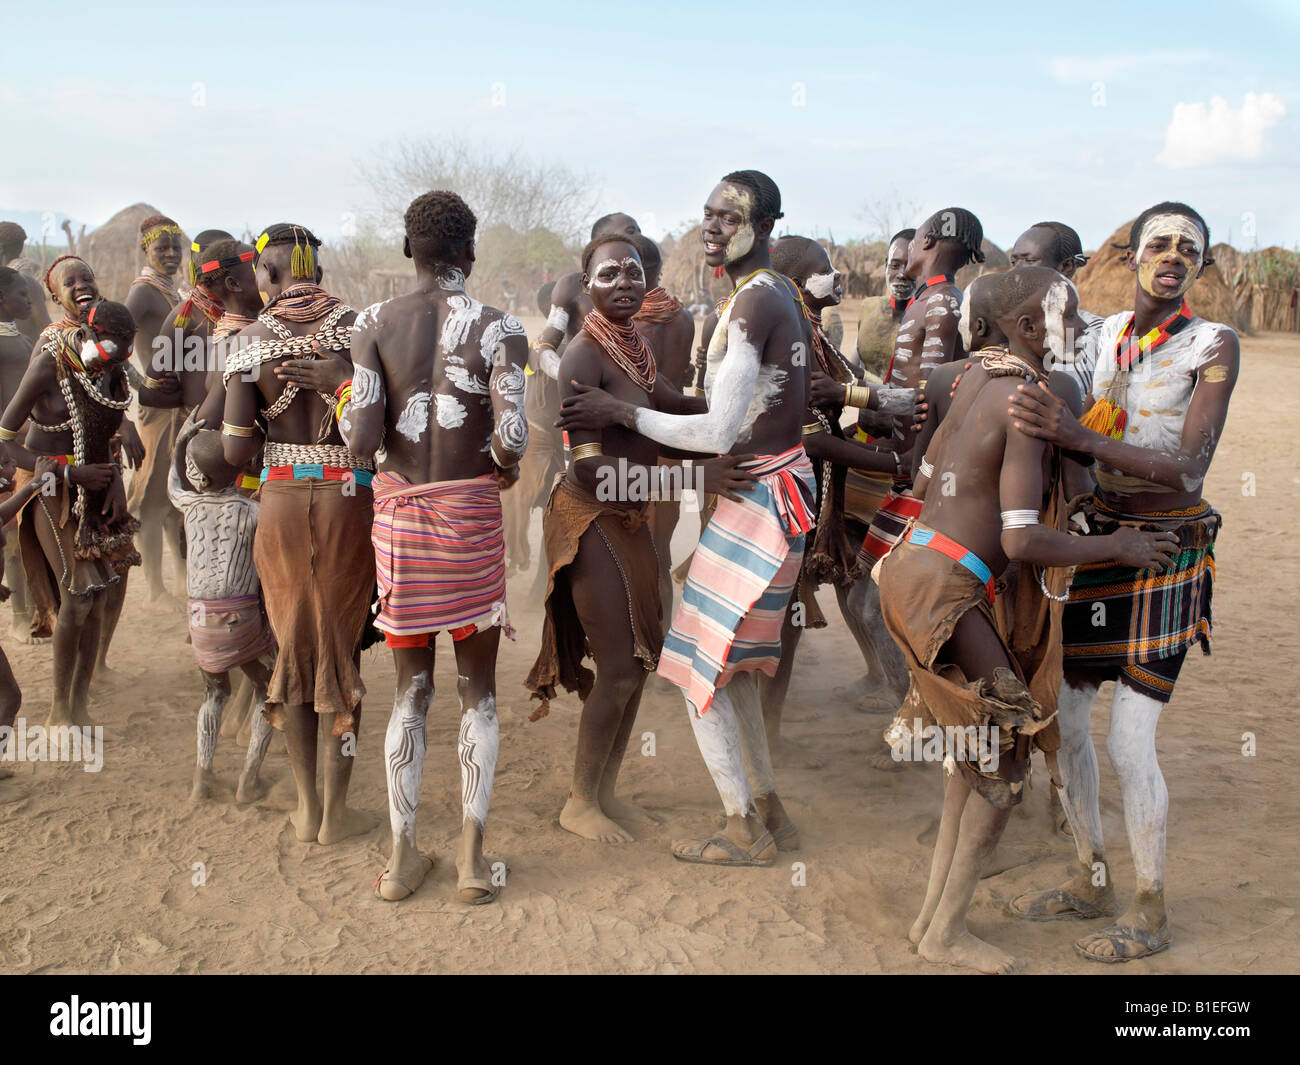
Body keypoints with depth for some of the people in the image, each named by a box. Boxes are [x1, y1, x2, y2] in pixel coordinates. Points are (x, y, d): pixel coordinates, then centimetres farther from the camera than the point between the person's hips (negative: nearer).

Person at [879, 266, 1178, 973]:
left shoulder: (978, 378, 11)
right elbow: (1021, 541, -21)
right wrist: (1116, 548, -9)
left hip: (913, 564, 9)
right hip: (943, 589, -9)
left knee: (975, 753, 18)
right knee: (1004, 761, 3)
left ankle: (933, 918, 26)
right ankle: (947, 934, 14)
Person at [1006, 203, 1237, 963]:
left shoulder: (1214, 345, -11)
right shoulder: (1107, 333, 5)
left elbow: (1188, 470, -21)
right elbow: (1073, 431, 17)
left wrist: (1079, 437, -32)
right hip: (1094, 536, 6)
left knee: (1129, 742, -6)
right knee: (1067, 720, 10)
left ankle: (1153, 913, 14)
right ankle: (1092, 880, 30)